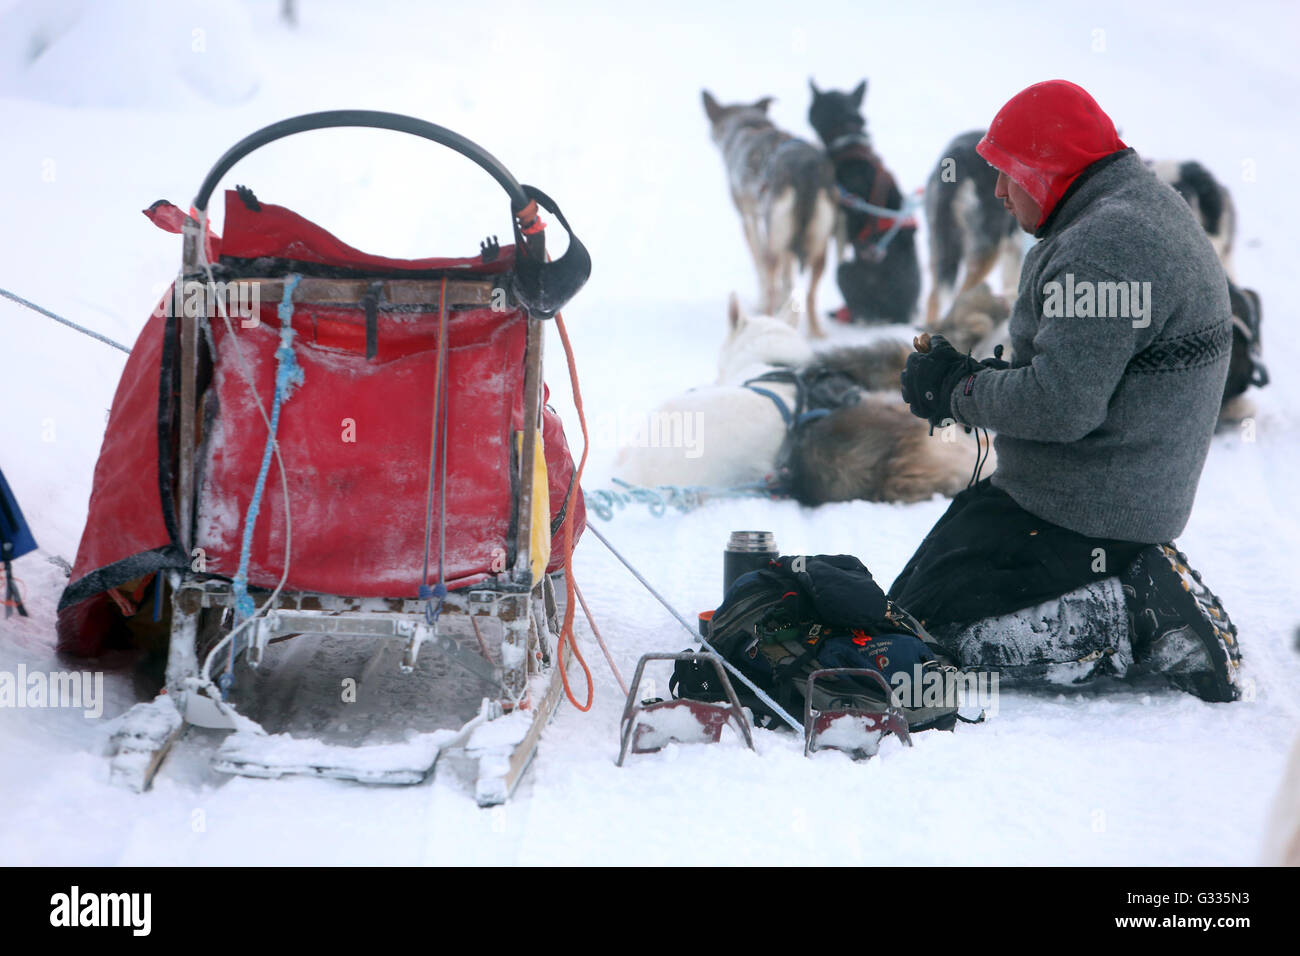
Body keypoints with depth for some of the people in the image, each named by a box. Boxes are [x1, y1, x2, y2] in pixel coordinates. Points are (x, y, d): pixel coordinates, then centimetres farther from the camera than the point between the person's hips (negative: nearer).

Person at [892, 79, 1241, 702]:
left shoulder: (1103, 246, -22)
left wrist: (956, 390, -13)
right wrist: (980, 374, 5)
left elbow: (1063, 404, -29)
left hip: (1073, 516, -11)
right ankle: (1137, 588, 8)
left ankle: (1140, 617, -12)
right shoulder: (1153, 212, 13)